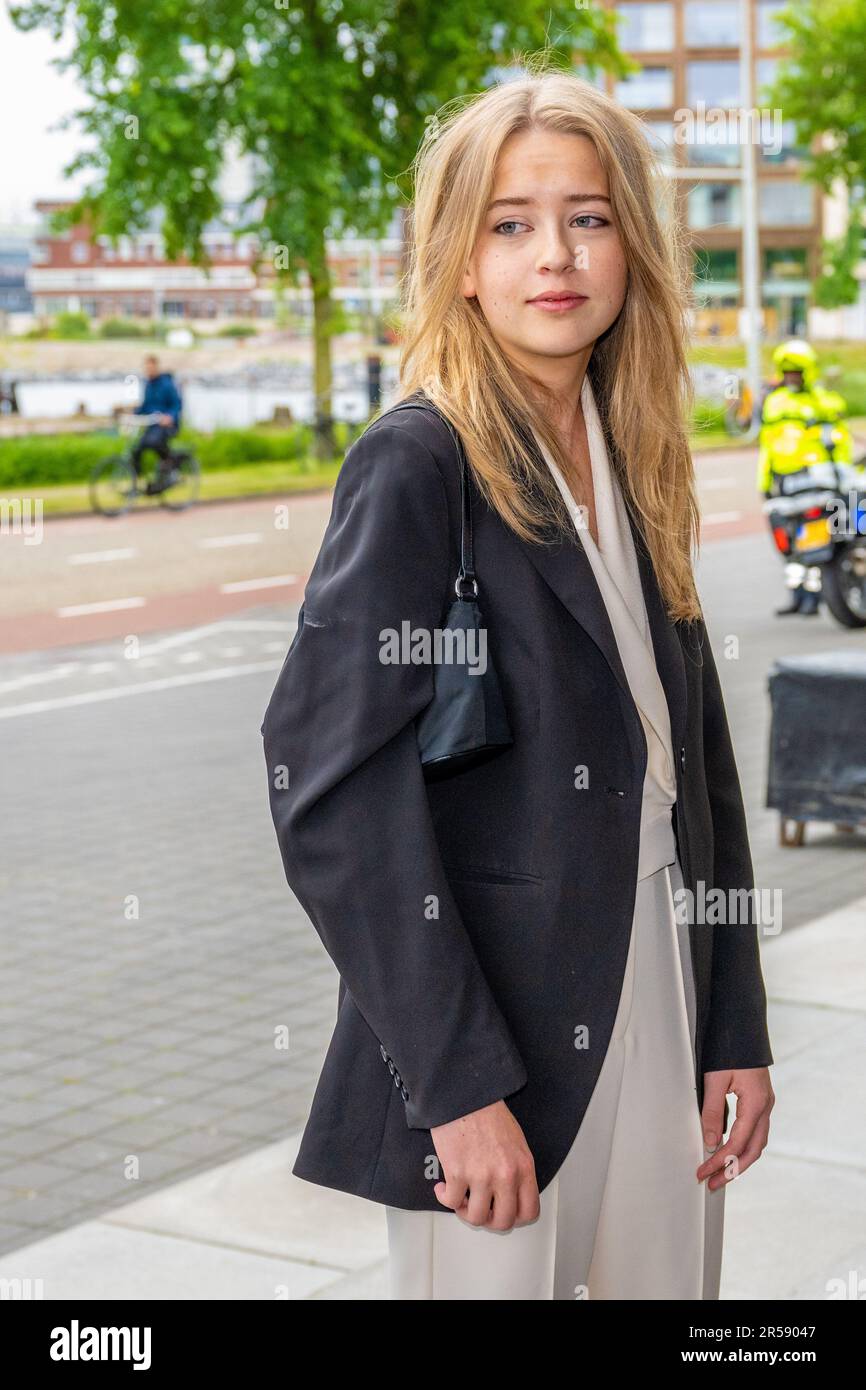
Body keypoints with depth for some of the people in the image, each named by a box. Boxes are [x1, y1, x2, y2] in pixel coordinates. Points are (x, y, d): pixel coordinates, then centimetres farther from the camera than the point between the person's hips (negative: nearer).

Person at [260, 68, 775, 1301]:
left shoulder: (636, 469, 9)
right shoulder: (418, 466, -11)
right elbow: (331, 786, -17)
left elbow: (698, 756, 11)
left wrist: (738, 1030, 7)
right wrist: (458, 1081, -19)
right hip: (497, 1049, -6)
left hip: (660, 1021, 6)